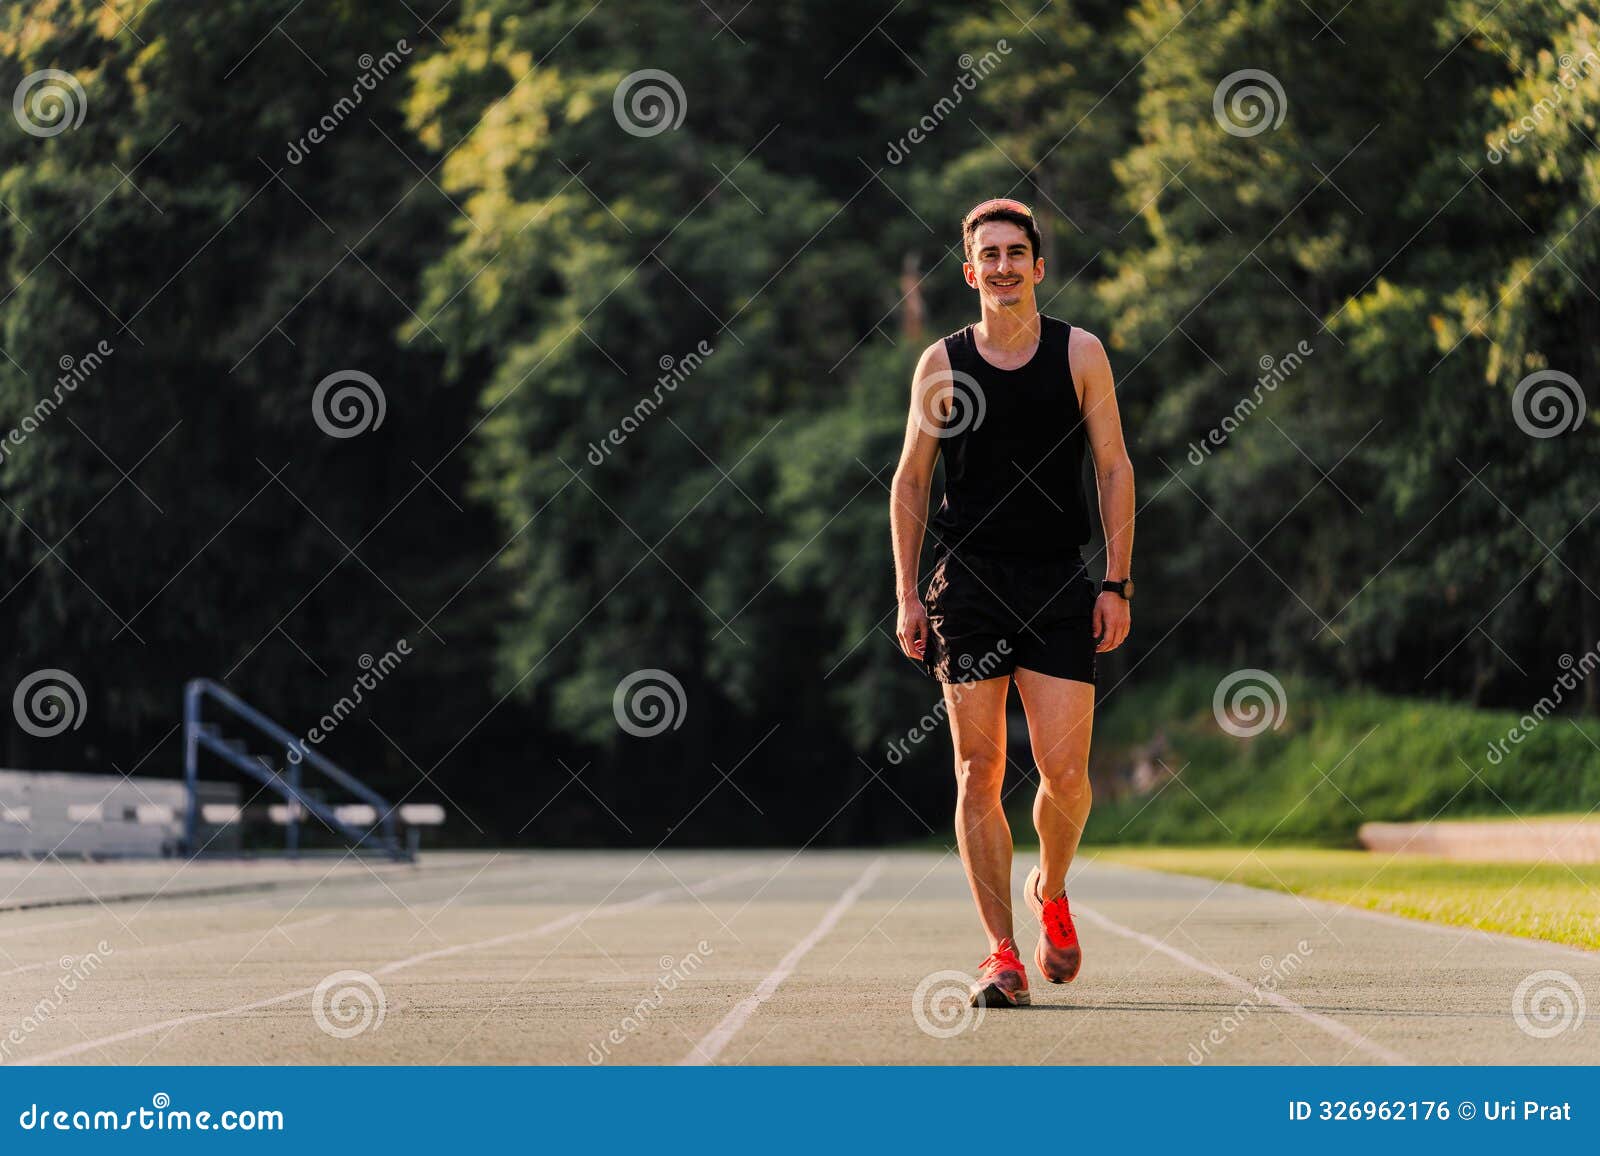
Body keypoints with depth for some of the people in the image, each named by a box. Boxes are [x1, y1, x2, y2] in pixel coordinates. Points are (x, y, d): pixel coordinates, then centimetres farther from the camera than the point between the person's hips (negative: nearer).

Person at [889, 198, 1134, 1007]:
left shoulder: (1079, 353, 5)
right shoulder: (942, 362, 6)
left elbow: (1115, 470, 6)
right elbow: (910, 480, 11)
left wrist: (1116, 584, -2)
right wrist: (907, 596, 4)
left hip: (1060, 588, 0)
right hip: (968, 584, 0)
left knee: (1065, 773, -6)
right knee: (979, 773, -4)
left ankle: (1051, 893, 25)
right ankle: (1001, 954, 1)